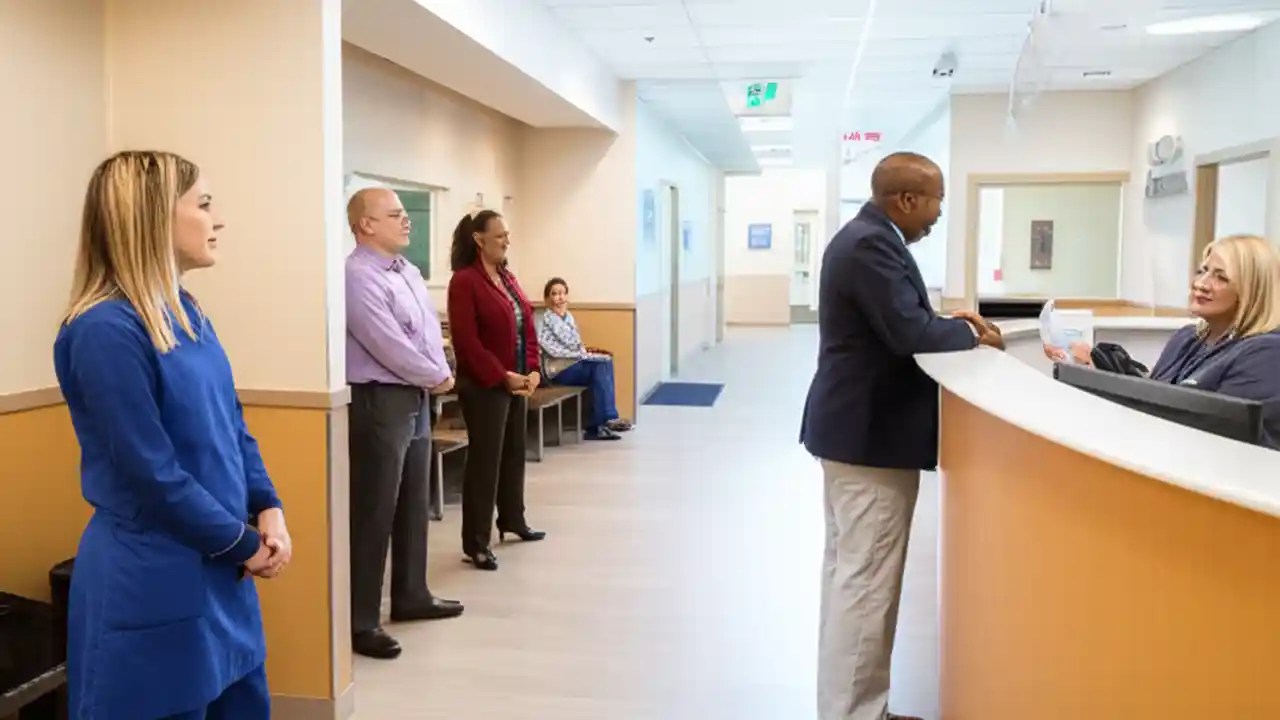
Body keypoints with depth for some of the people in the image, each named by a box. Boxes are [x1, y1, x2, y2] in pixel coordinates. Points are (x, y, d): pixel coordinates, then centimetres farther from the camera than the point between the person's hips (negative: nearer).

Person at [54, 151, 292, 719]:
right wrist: (243, 543, -12)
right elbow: (153, 475, -21)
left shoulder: (186, 313, 6)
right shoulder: (105, 331, -21)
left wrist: (268, 509, -2)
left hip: (218, 570, 8)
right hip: (153, 584, -8)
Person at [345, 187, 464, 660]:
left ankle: (411, 596, 32)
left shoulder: (407, 270, 13)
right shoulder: (358, 276, -17)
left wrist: (440, 375, -2)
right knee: (373, 512, -4)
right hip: (379, 401, -10)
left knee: (413, 505, 18)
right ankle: (360, 622, 5)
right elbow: (389, 345, -21)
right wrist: (438, 377, -8)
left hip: (417, 398, 10)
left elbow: (430, 328, 14)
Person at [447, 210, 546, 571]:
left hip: (518, 383, 8)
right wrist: (503, 377, -18)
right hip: (485, 386, -8)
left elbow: (527, 328, 14)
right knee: (484, 459, -4)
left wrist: (532, 371, 1)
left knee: (514, 453, 18)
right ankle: (475, 544, 4)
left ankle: (512, 520, 36)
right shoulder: (464, 281, -13)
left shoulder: (508, 278, 12)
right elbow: (467, 342, -19)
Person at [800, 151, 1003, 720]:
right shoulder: (873, 245, -20)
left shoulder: (866, 237, 13)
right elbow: (908, 333, -25)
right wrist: (971, 333, -8)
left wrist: (953, 325, 3)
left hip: (856, 428, 11)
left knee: (849, 573, 16)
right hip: (871, 436, -11)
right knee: (867, 582, -4)